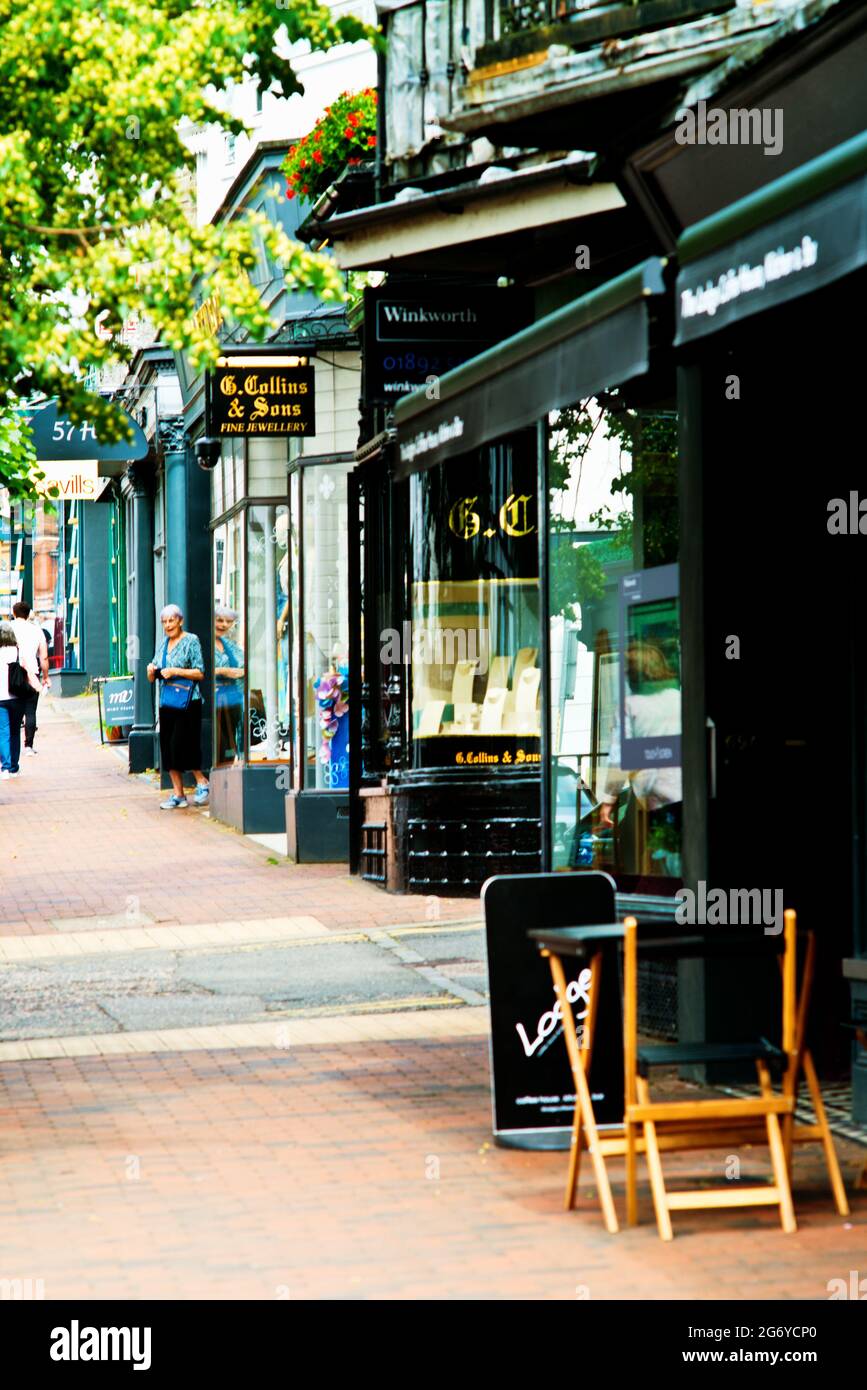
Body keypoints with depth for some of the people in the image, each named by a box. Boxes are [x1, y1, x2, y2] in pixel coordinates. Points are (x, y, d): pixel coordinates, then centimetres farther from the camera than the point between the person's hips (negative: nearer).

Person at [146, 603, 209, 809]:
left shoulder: (191, 641, -3)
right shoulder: (163, 644, 16)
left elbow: (200, 673, -10)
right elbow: (152, 679, 19)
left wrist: (175, 671, -17)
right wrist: (151, 671, -3)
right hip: (166, 703, 7)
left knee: (181, 744, -13)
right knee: (168, 748, 4)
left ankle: (202, 782, 5)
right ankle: (178, 794, 9)